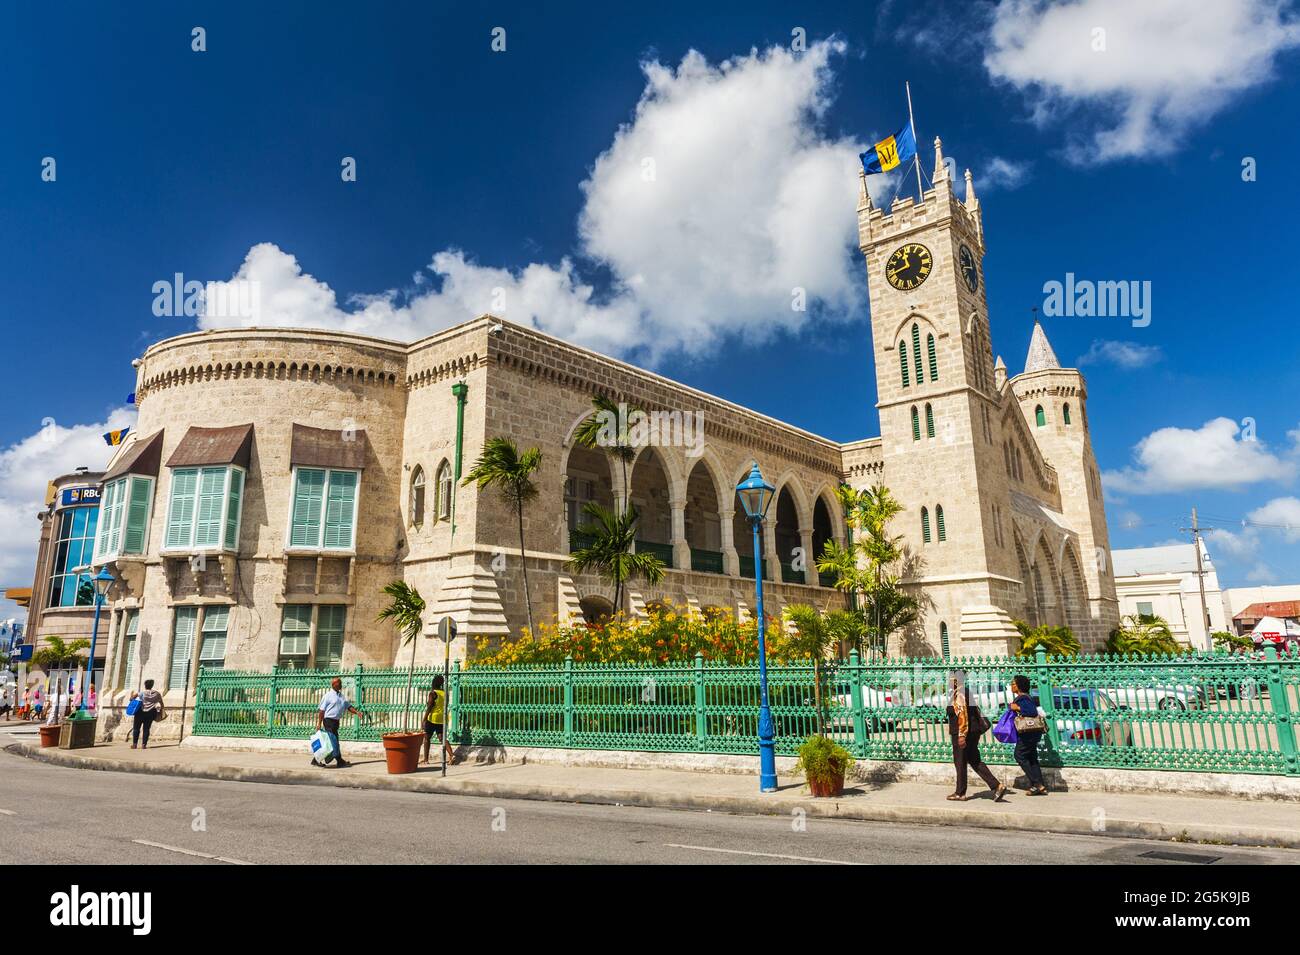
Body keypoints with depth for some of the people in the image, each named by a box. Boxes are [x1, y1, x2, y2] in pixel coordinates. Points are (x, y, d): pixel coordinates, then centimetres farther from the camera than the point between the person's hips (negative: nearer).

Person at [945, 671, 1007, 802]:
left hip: (961, 734, -9)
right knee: (975, 761, 13)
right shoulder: (966, 692, 13)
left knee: (960, 762, 2)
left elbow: (962, 716, -23)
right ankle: (997, 786, 5)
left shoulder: (958, 695, -16)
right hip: (973, 731, 9)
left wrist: (961, 735, -24)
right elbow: (977, 711, 19)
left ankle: (960, 793, 11)